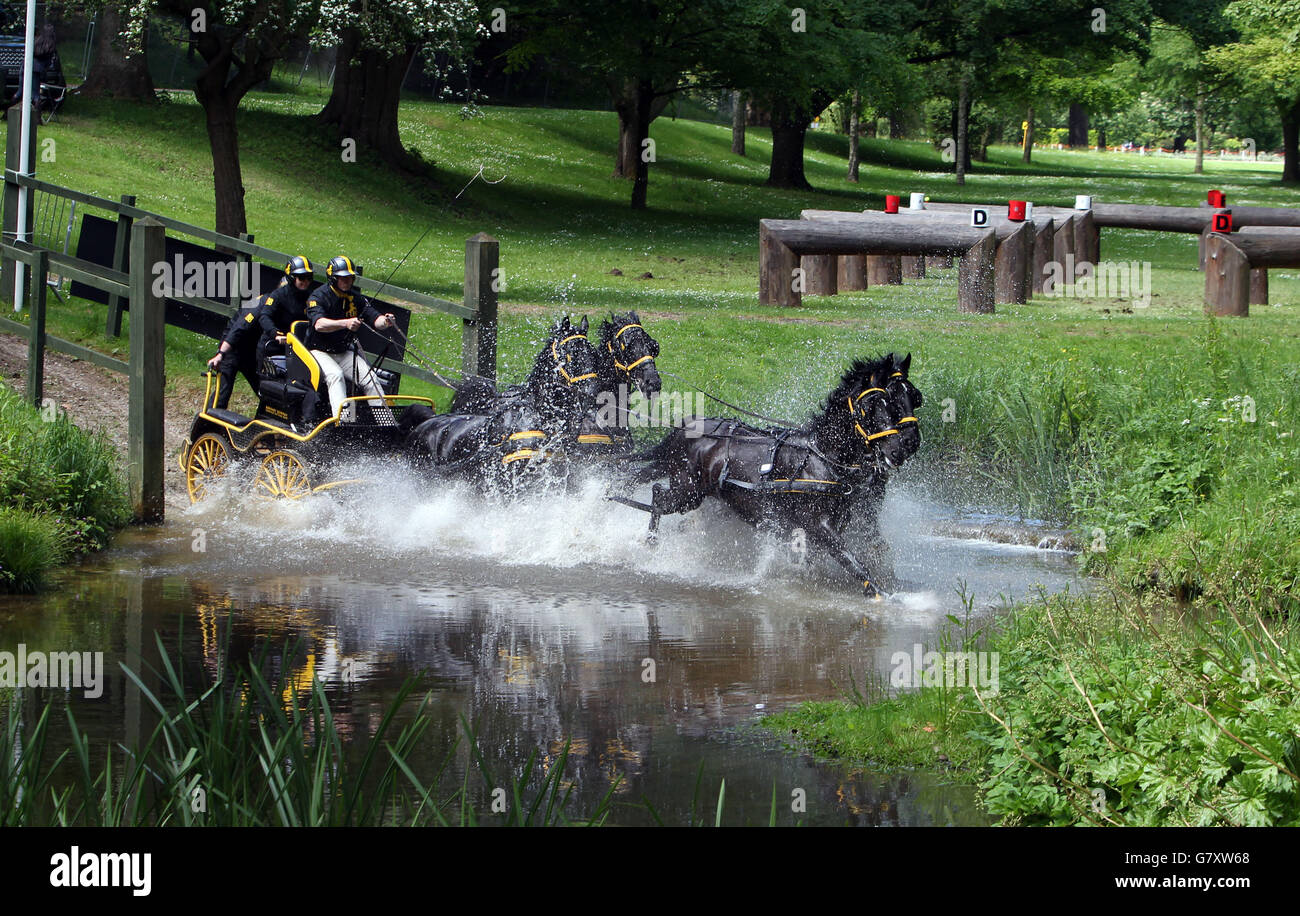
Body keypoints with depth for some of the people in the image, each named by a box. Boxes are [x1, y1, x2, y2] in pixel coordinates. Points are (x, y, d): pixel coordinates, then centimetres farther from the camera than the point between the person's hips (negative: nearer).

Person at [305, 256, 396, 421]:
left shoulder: (356, 299, 6)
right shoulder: (319, 297, -11)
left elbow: (375, 319, -3)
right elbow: (319, 324, -29)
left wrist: (384, 321, -29)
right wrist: (345, 323, -46)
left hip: (344, 352, 5)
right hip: (319, 351, -5)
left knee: (371, 378, -16)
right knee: (335, 374, -34)